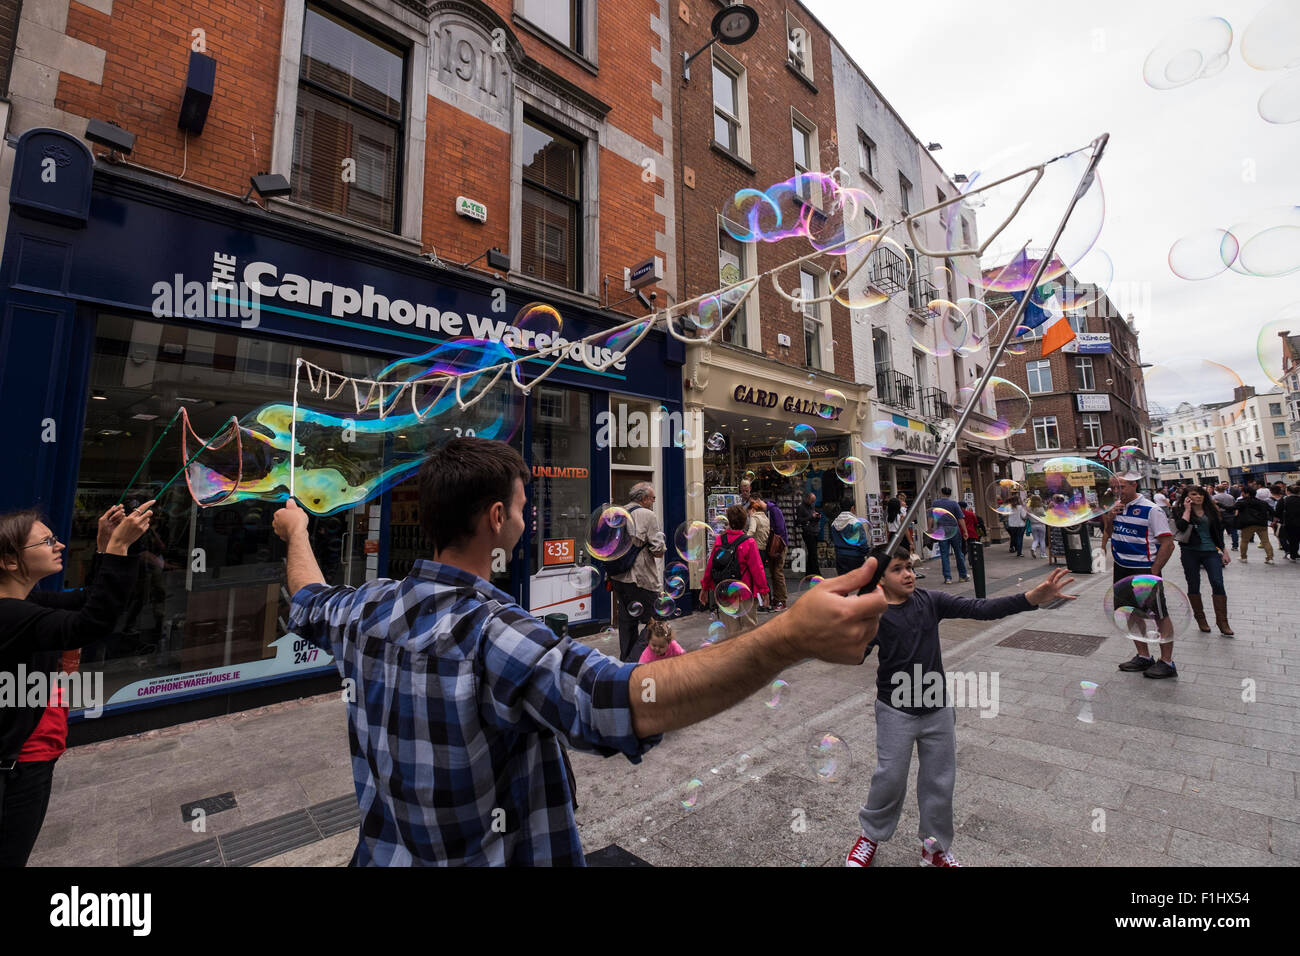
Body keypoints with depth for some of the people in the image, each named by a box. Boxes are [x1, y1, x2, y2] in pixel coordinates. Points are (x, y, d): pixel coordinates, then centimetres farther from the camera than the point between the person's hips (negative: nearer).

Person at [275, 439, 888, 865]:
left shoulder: (365, 610, -10)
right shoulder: (488, 633, -36)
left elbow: (307, 605, 14)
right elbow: (624, 702, -51)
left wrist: (296, 530, 34)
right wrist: (791, 637, -58)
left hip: (384, 853, 7)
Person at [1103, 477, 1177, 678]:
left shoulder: (1150, 510, -11)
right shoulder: (1115, 507, 7)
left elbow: (1167, 543, -13)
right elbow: (1107, 533, 15)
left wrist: (1153, 572, -15)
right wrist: (1110, 517, -5)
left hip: (1145, 569, -6)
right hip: (1121, 569, 7)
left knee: (1160, 615, 3)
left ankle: (1167, 662, 12)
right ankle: (1143, 656, 26)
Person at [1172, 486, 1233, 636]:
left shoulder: (1211, 510, 9)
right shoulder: (1180, 510, -1)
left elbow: (1218, 531, 14)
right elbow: (1181, 527, -19)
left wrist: (1224, 551, 11)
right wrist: (1187, 509, -13)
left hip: (1210, 551, 2)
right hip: (1190, 552, -2)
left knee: (1218, 584, -7)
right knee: (1193, 586, 6)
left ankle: (1222, 622, -2)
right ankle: (1200, 618, 19)